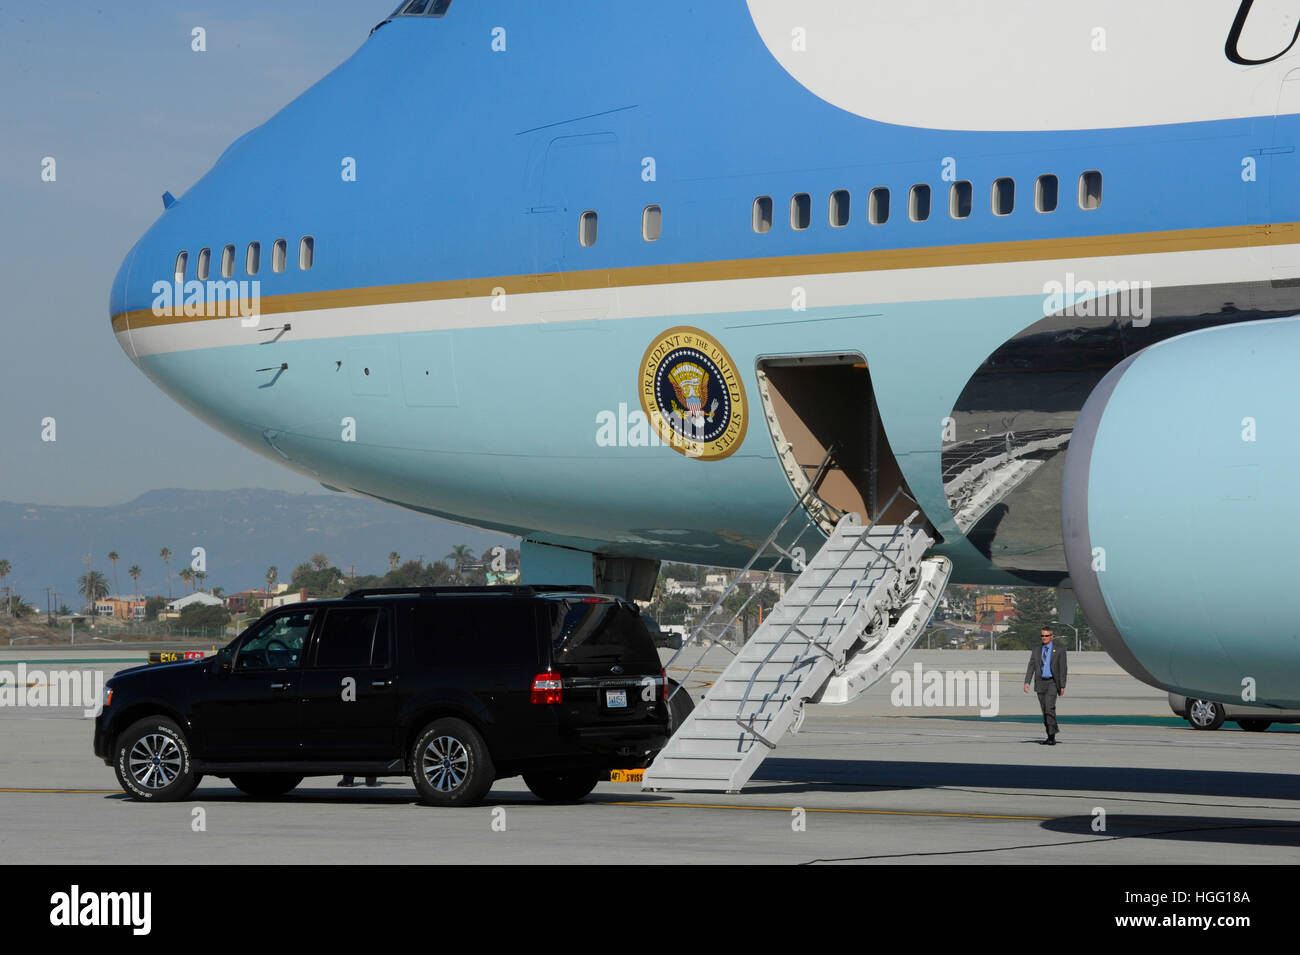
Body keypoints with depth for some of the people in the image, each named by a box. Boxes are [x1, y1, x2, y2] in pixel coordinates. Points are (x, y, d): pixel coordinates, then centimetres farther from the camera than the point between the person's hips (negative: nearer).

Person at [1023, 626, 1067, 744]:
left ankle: (1052, 736, -17)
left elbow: (1062, 669, -2)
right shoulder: (1036, 650, 10)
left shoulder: (1059, 650, 0)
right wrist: (1027, 682, -7)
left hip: (1052, 682, -4)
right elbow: (1031, 667, 5)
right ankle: (1051, 737, 15)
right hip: (1040, 682, 4)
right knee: (1044, 710, 6)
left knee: (1050, 707, -19)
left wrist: (1062, 686, -7)